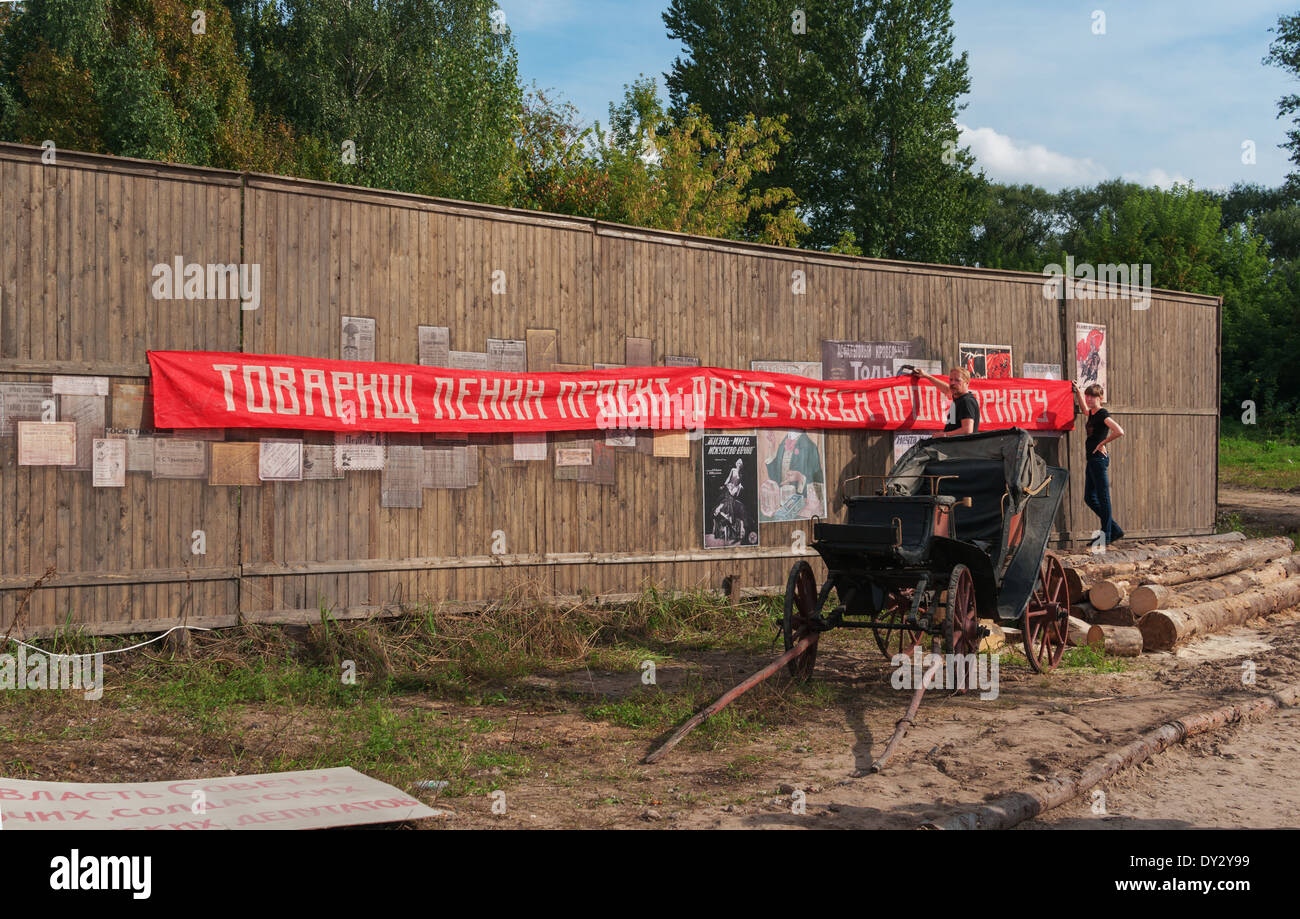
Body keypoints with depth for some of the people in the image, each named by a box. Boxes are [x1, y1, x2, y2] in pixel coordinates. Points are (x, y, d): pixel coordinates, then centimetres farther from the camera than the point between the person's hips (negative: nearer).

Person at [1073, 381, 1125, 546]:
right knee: (1089, 498, 12)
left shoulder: (1103, 414, -13)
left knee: (1103, 498, -3)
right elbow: (1083, 407, 40)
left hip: (1099, 459, -10)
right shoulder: (1092, 413, 13)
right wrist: (1077, 391, 32)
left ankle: (1106, 537, 2)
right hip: (1092, 460, 10)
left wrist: (1102, 443, -17)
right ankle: (1115, 530, 19)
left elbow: (1119, 432, -27)